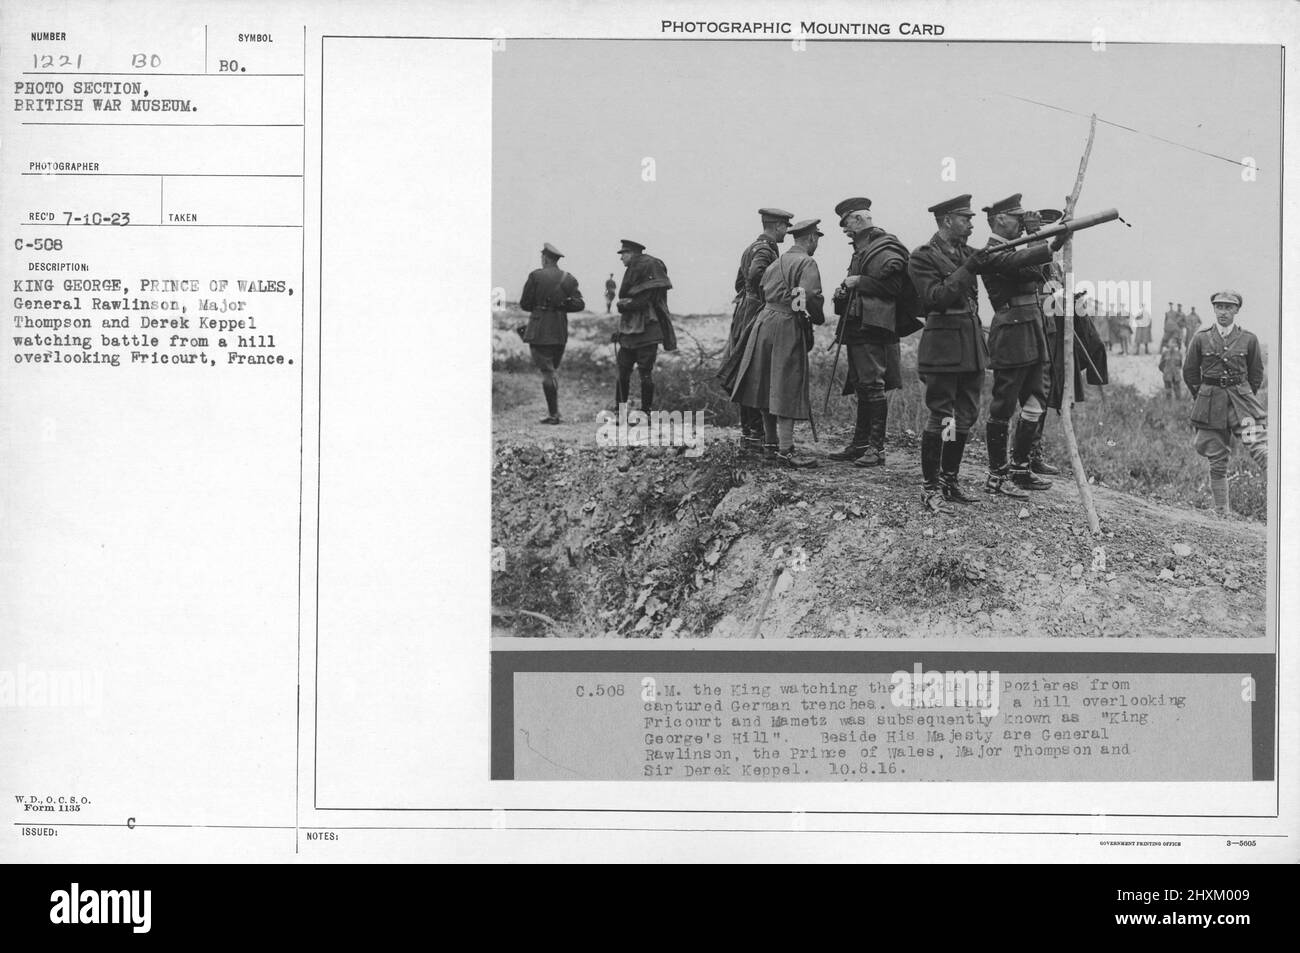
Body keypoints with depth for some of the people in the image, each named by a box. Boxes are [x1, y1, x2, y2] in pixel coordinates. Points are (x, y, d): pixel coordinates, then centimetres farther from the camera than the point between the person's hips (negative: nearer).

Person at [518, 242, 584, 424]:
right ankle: (554, 411, 16)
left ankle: (553, 414, -7)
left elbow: (524, 304, -3)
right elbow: (579, 304, -1)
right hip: (560, 332, 5)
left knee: (547, 372, -4)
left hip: (540, 330, -5)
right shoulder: (568, 279, 7)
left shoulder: (536, 276, -6)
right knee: (552, 371, 16)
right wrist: (560, 305, 11)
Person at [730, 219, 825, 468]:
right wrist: (819, 318, -2)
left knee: (769, 387, 13)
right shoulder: (806, 264, -8)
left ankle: (770, 444, 21)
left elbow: (764, 293, 17)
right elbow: (809, 297, -20)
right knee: (787, 390, -7)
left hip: (765, 323, 8)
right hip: (788, 326, -8)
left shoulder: (776, 264, 18)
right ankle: (785, 450, -9)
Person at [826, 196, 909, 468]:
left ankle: (877, 448, -6)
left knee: (873, 386, -9)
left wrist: (860, 282, -15)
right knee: (861, 386, 12)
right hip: (856, 326, 10)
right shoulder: (861, 249, 19)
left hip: (874, 326, -10)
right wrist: (845, 291, 8)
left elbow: (894, 286, -19)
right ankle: (860, 443, 18)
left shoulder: (886, 249, -10)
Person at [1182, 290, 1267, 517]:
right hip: (1211, 402, 1)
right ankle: (1223, 512, 10)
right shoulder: (1201, 339, 3)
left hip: (1241, 399, 0)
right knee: (1217, 461, 3)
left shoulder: (1249, 339, 3)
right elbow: (1190, 373, 12)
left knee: (1258, 447, -22)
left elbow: (1256, 373, 15)